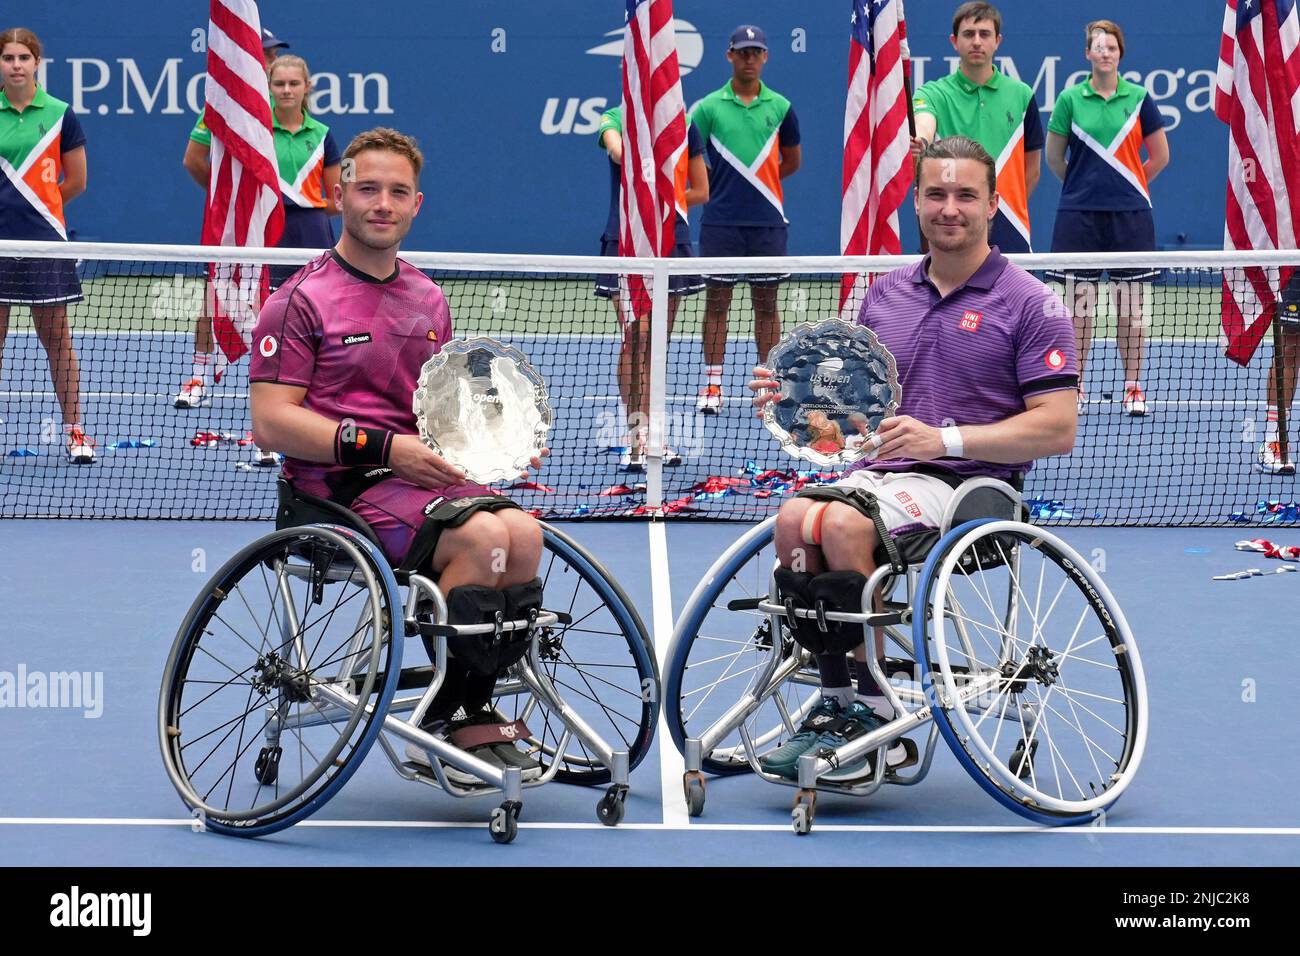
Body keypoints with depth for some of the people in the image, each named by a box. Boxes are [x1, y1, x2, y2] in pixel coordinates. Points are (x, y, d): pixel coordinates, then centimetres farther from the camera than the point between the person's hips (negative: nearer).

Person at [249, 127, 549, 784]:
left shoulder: (428, 300, 19)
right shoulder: (303, 299, -2)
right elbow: (270, 422, -10)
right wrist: (385, 447, -18)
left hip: (414, 474, 6)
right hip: (337, 485, -6)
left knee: (521, 531, -24)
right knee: (481, 537, -29)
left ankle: (470, 714, -16)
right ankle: (450, 724, -18)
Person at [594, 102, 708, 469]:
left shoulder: (685, 125, 9)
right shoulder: (616, 118, 1)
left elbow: (700, 191, 12)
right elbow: (618, 152, -23)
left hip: (672, 241, 3)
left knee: (656, 343, 8)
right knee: (635, 336, -13)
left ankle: (648, 438, 15)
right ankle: (636, 440, -15)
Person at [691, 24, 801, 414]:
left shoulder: (780, 107, 5)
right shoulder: (708, 107, 0)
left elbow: (792, 161, 16)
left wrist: (758, 182, 11)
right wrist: (714, 185, 0)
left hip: (768, 221, 1)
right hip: (721, 221, -1)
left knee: (766, 303, 6)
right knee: (716, 302, 2)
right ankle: (712, 386, 6)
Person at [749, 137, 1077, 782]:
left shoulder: (1030, 304, 0)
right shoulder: (885, 295, 17)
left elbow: (1058, 430, -8)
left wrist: (945, 439, -18)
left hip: (972, 483, -5)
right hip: (879, 473, 5)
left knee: (844, 524, -32)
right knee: (795, 518, -27)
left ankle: (874, 720, -21)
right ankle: (836, 702, -18)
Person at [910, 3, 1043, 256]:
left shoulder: (1021, 95, 8)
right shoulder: (934, 93, 1)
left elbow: (1032, 169, 16)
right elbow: (924, 123, -23)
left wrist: (1007, 210, 12)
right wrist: (919, 140, -45)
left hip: (1010, 236, 2)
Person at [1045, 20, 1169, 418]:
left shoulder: (1138, 98, 3)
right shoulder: (1070, 99, 2)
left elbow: (1160, 157, 11)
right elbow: (1053, 157, 12)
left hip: (1130, 214, 0)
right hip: (1079, 215, 0)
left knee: (1130, 306, 2)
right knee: (1080, 305, 2)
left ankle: (1133, 388, 10)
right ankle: (1075, 388, 10)